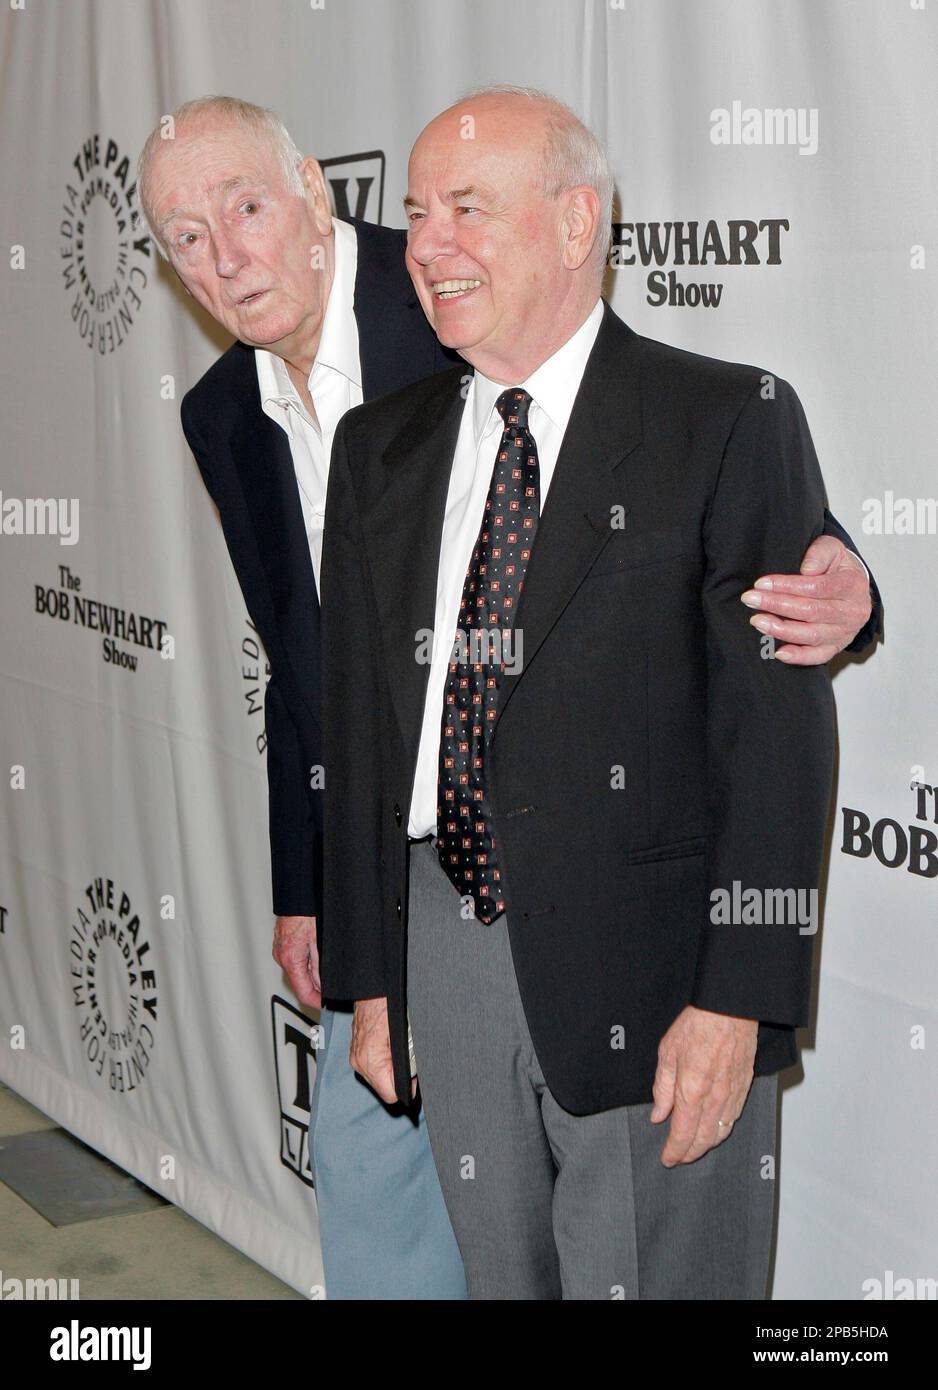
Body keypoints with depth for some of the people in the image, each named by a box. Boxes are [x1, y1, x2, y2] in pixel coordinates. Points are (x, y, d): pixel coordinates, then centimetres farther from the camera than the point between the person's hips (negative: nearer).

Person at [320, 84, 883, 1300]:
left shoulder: (731, 423, -6)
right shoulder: (378, 448, 10)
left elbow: (779, 726, -10)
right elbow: (355, 721, 11)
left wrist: (737, 999, -15)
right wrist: (367, 975, 10)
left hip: (646, 969, -4)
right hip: (443, 955, 5)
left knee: (650, 1276, 6)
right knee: (497, 1276, 17)